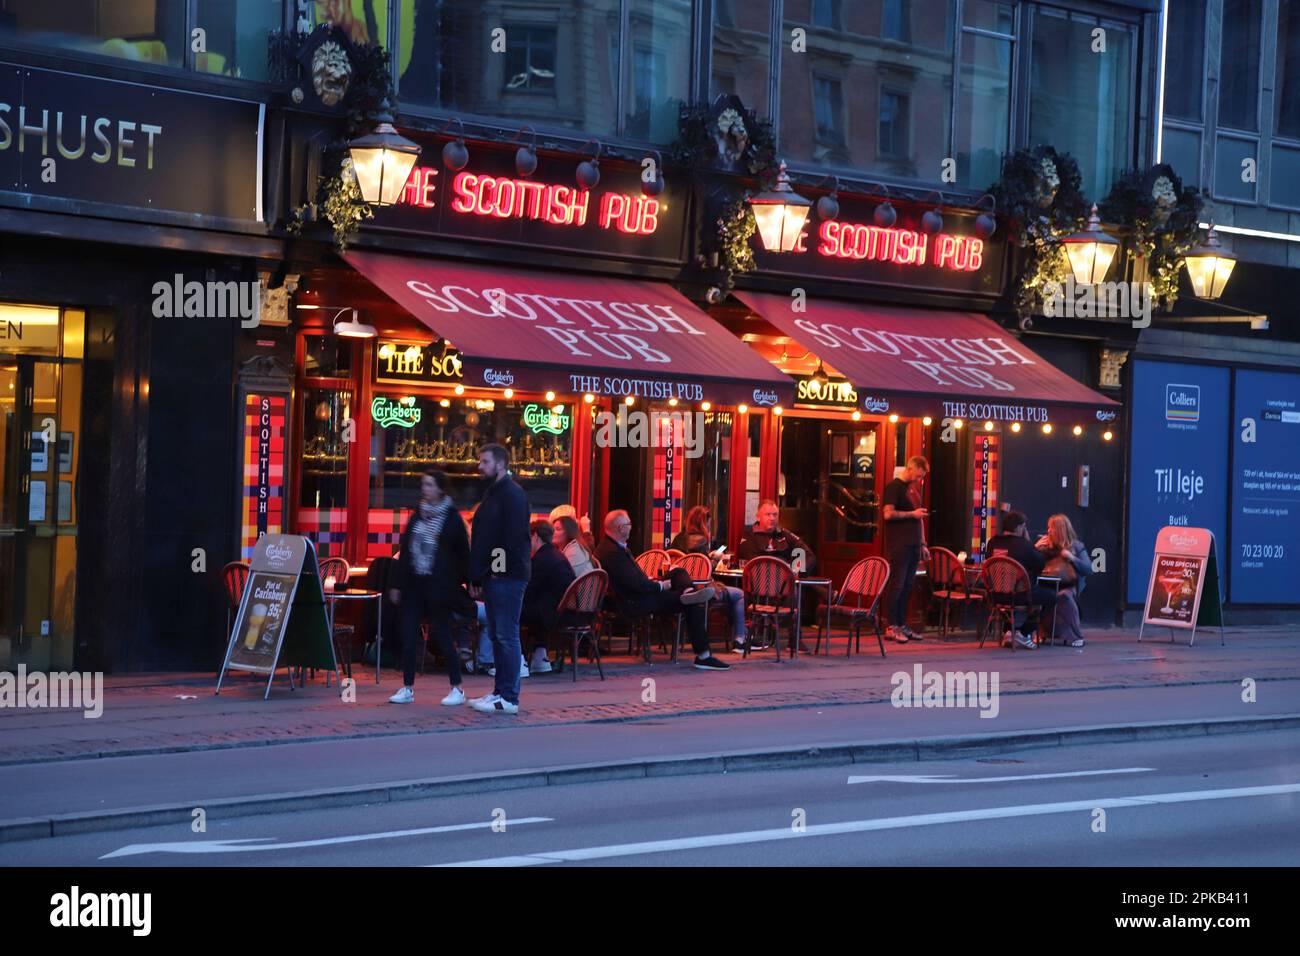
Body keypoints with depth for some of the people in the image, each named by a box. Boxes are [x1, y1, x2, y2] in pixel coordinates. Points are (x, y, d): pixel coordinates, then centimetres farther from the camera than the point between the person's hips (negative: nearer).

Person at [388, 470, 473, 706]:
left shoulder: (451, 517, -3)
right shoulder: (417, 515, 12)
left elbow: (462, 553, -3)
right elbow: (405, 550, 13)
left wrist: (460, 582, -9)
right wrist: (397, 584, 10)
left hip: (438, 586, -5)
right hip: (414, 584, 5)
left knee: (442, 637, -3)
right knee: (408, 637, 2)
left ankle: (457, 690, 7)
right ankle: (407, 689, 9)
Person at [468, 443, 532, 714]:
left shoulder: (512, 494, -11)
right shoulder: (492, 494, 20)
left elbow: (515, 537, -19)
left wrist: (500, 567, -18)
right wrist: (478, 575, 15)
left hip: (507, 577, -10)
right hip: (492, 576, 10)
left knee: (506, 636, -8)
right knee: (497, 636, 12)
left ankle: (509, 698, -7)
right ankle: (501, 692, 17)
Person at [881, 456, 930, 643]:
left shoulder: (914, 488, 19)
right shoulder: (894, 487, -6)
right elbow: (888, 514, -17)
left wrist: (922, 544, 20)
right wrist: (912, 514, -13)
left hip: (913, 546, 8)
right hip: (898, 545, -8)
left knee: (908, 586, 8)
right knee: (897, 585, -8)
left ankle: (902, 626, 12)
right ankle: (891, 628, -6)